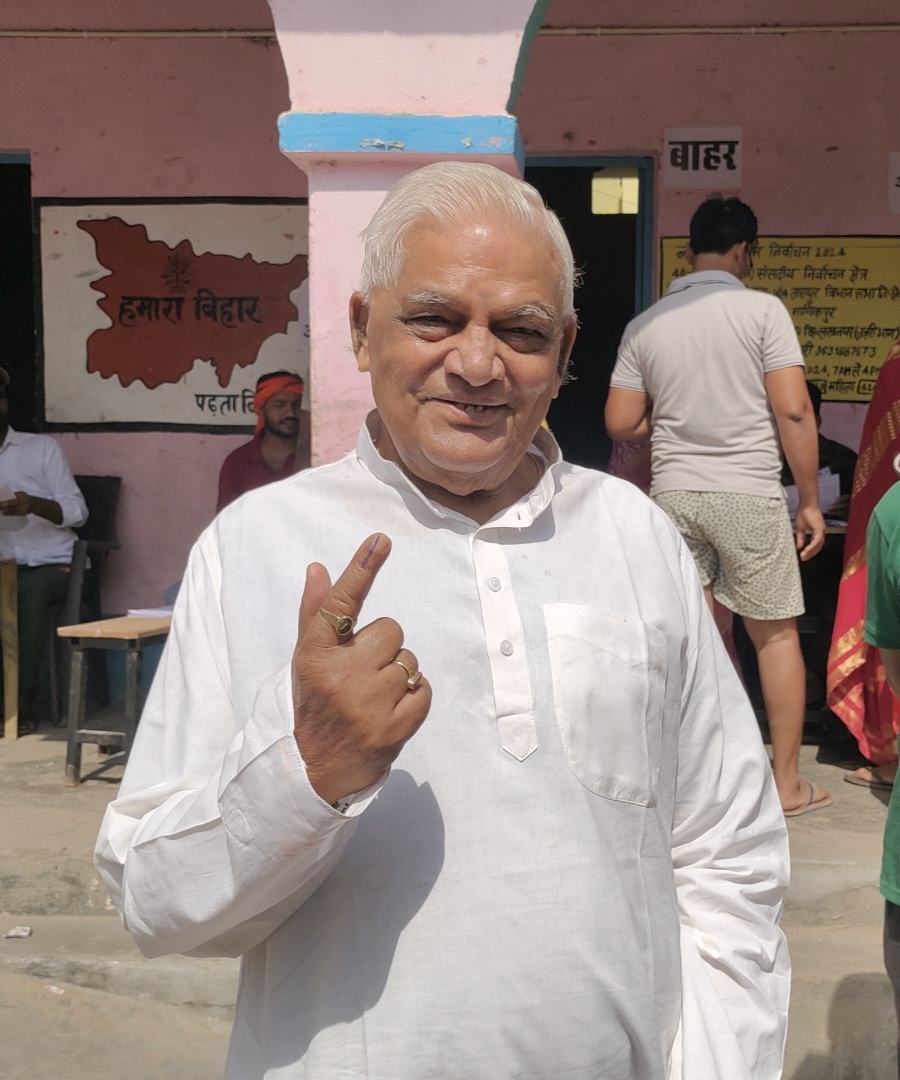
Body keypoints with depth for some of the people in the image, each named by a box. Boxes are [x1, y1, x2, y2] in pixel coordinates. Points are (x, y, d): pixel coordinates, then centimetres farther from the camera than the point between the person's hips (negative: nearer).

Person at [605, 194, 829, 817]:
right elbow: (793, 412, -11)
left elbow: (621, 424, 6)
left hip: (673, 492, 3)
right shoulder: (761, 310, -6)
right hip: (748, 494, -3)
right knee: (776, 632, 9)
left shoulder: (645, 326, 5)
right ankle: (788, 783, 15)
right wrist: (811, 503, -4)